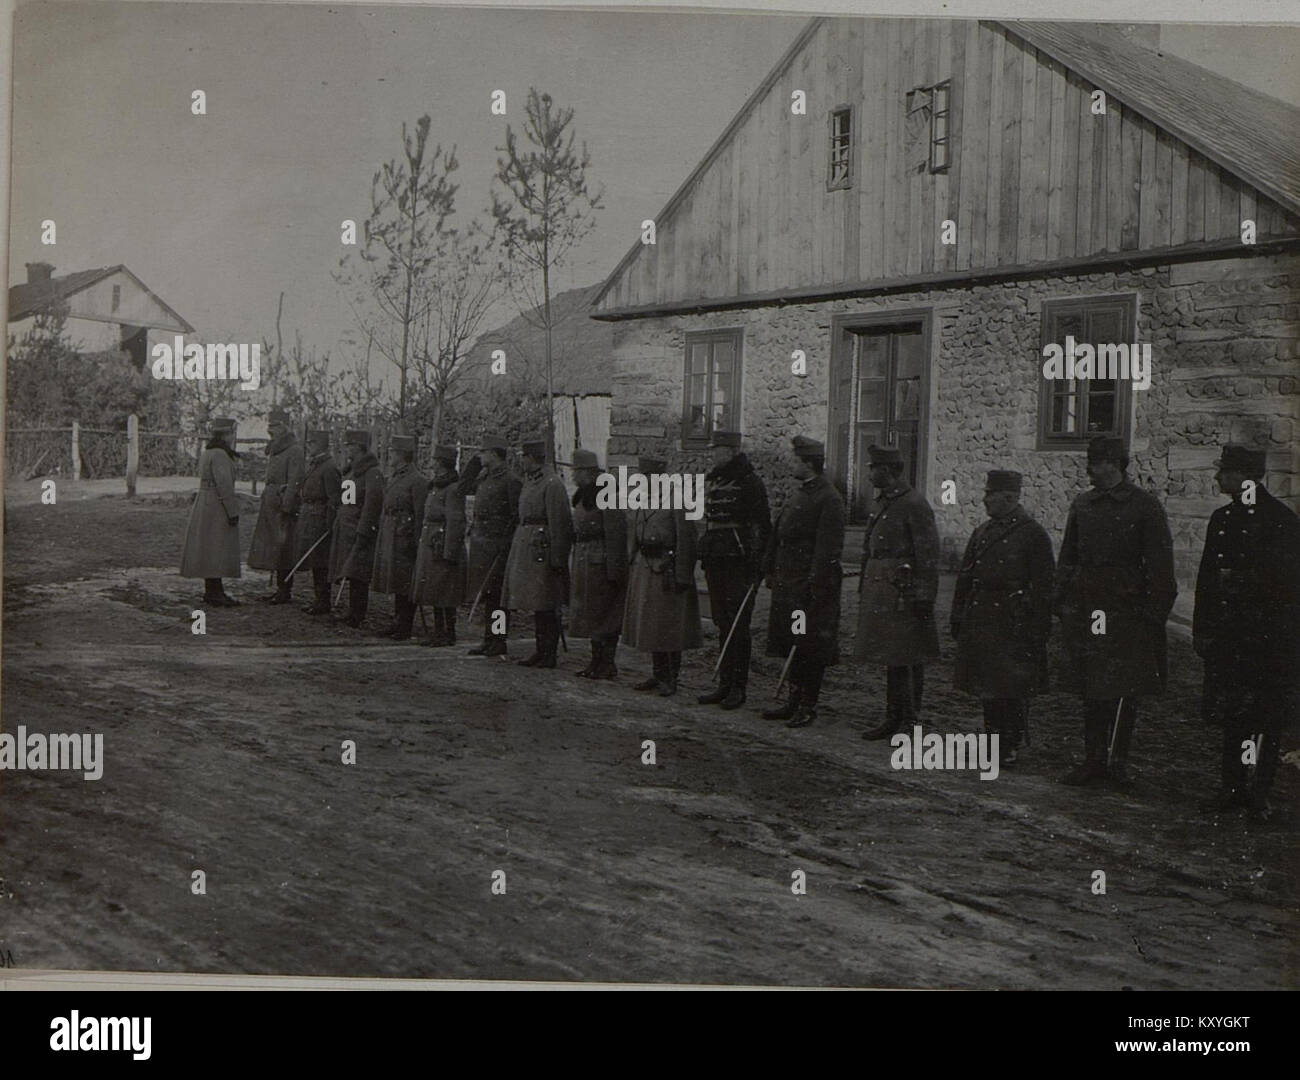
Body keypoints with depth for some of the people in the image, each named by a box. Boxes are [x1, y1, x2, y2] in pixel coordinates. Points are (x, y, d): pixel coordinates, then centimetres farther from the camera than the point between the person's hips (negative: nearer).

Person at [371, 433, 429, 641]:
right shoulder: (394, 477, 14)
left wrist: (417, 542, -16)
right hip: (389, 536, 9)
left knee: (406, 584, -3)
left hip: (405, 536, -9)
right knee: (395, 580, 14)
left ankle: (405, 628, 3)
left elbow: (420, 514, -14)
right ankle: (398, 622, 22)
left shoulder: (417, 480, -13)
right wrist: (382, 533, 18)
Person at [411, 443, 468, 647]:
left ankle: (448, 634, 3)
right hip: (429, 546, 9)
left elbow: (456, 523, -18)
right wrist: (423, 541, 20)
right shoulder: (436, 487, 15)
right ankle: (439, 631, 20)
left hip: (443, 547, -9)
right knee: (433, 592, 12)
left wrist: (448, 553, -20)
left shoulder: (454, 489, -14)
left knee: (444, 595, -4)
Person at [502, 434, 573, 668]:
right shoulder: (529, 480, 16)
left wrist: (557, 558, -18)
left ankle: (549, 655, 0)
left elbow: (558, 522, -16)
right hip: (526, 547, 9)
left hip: (543, 547, -9)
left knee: (546, 605, -5)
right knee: (536, 604, 13)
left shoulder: (552, 483, -13)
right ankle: (541, 651, 19)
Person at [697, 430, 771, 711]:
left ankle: (738, 687, 2)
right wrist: (704, 558, 19)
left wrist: (756, 566, -15)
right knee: (723, 625, 10)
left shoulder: (749, 482, -9)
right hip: (715, 561, 8)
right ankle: (725, 685, 16)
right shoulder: (710, 480, 15)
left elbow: (761, 526, -11)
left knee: (738, 625, -4)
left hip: (739, 562, -8)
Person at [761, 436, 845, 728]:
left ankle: (808, 706, 7)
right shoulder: (799, 494, 15)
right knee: (790, 644, 12)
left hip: (811, 586, -9)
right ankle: (794, 701, 21)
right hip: (787, 582, 9)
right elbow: (778, 536, 19)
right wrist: (770, 570, 17)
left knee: (810, 647, -1)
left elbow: (828, 549, -18)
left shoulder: (829, 499, -13)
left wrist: (815, 586, -20)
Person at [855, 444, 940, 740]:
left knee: (907, 659, -3)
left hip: (902, 591, -9)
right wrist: (866, 589, 22)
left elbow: (928, 555, -15)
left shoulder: (914, 505, -13)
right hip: (880, 592, 9)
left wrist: (924, 598, -18)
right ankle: (894, 719, 19)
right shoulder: (883, 502, 15)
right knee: (892, 658, 13)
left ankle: (908, 721, 4)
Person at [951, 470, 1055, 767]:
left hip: (1014, 625, -6)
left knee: (1012, 690, 0)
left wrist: (1038, 631, -12)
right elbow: (965, 577, 17)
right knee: (987, 688, 11)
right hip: (980, 622, 6)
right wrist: (958, 617, 13)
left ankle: (1010, 748, 9)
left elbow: (1043, 586, -8)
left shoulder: (1033, 534, -7)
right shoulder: (982, 533, 13)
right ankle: (993, 742, 21)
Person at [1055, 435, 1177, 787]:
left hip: (1127, 610, -5)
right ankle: (1094, 761, 15)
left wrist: (1155, 610, -9)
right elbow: (1067, 559, 16)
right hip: (1085, 610, 5)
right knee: (1090, 691, 9)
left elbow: (1160, 564, -4)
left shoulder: (1145, 506, -4)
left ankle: (1117, 759, 6)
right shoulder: (1081, 505, 11)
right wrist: (1064, 604, 9)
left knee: (1124, 690, -3)